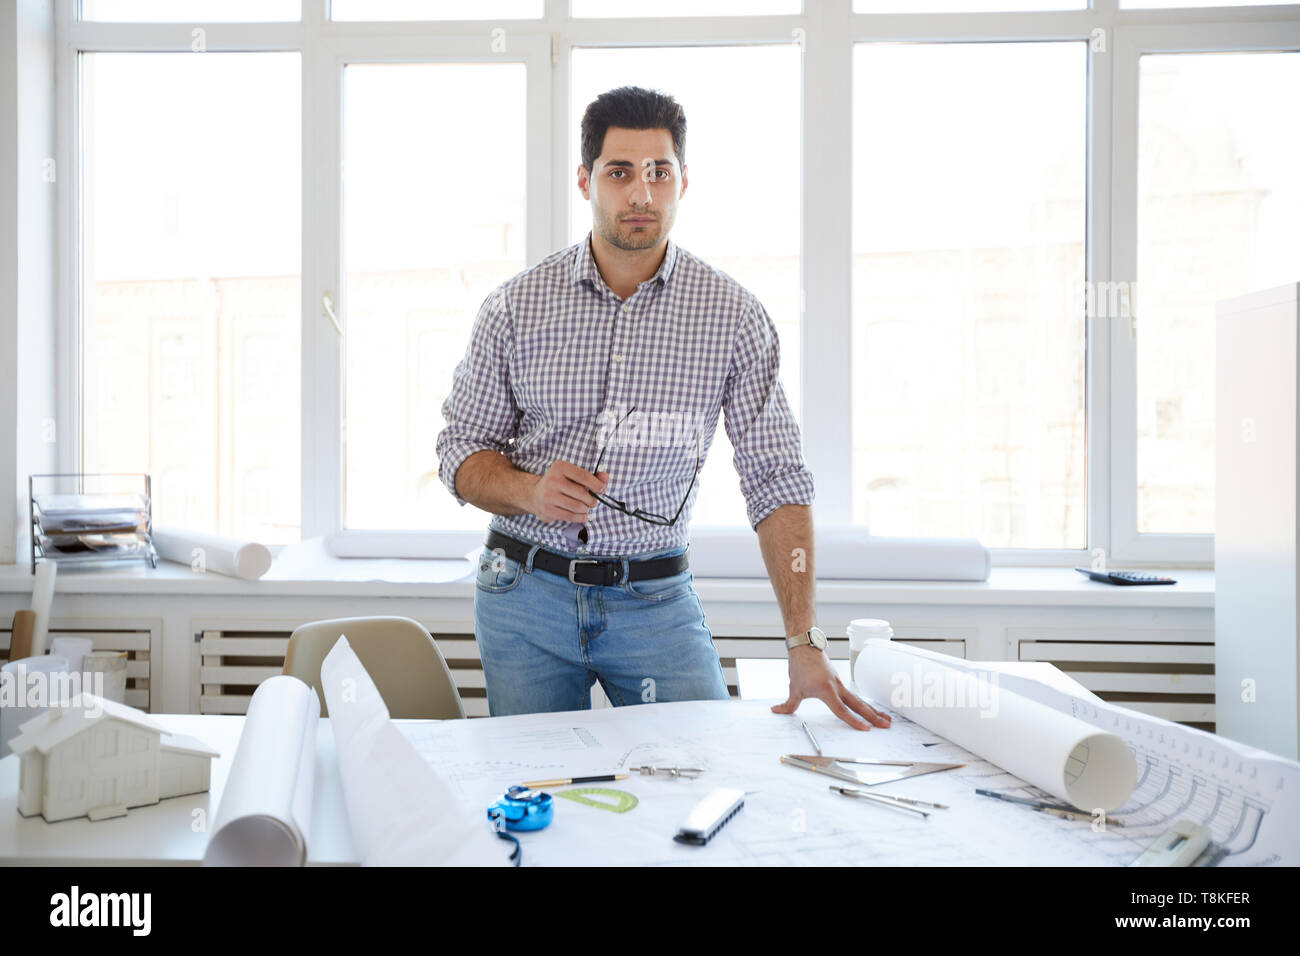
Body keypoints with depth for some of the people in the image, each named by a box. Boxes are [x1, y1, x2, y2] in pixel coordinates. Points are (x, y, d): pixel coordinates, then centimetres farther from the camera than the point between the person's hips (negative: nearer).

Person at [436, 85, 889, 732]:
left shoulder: (732, 315, -6)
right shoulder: (516, 306, -3)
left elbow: (775, 480, -8)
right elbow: (461, 449, 3)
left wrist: (804, 643, -15)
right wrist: (531, 491, -20)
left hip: (656, 599, 0)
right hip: (525, 590, 1)